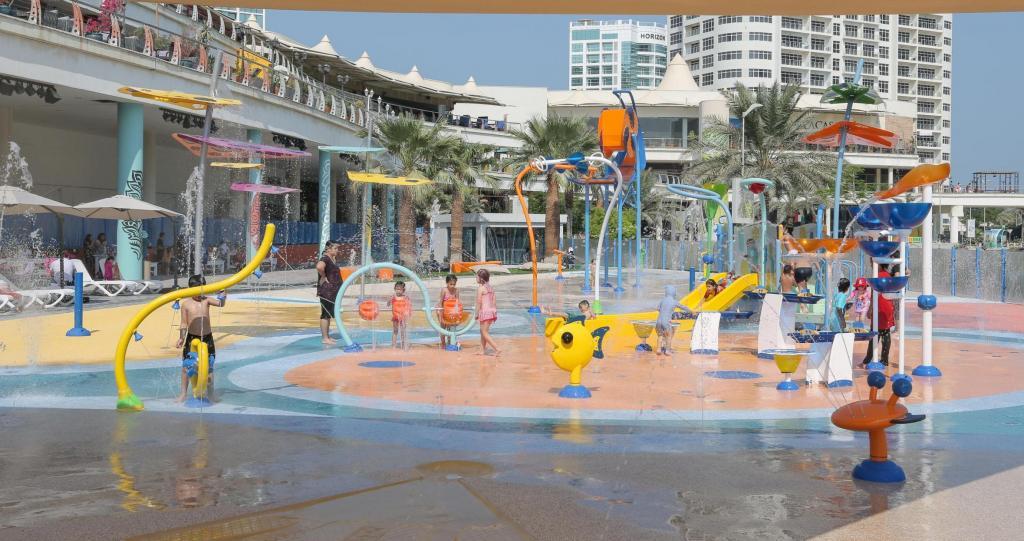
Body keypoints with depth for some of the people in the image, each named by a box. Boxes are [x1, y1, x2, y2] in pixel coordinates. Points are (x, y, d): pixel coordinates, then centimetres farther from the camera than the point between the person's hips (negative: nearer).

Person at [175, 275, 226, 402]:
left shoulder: (206, 300, -1)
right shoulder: (186, 303, -5)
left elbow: (220, 304, -16)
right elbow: (184, 323, -1)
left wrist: (223, 296, -36)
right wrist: (181, 338, -7)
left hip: (207, 338, 1)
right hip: (191, 338, -1)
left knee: (209, 366, 8)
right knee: (186, 366, 1)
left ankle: (210, 393, 19)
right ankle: (183, 393, 13)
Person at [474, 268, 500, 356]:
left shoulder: (480, 288, -11)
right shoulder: (491, 288, 11)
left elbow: (479, 303, -13)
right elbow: (494, 302, 12)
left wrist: (477, 314, -7)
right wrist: (494, 314, 17)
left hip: (485, 311, -8)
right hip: (492, 311, 8)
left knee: (485, 333, -3)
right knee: (483, 331, 20)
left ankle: (497, 349, -13)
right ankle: (482, 350, 24)